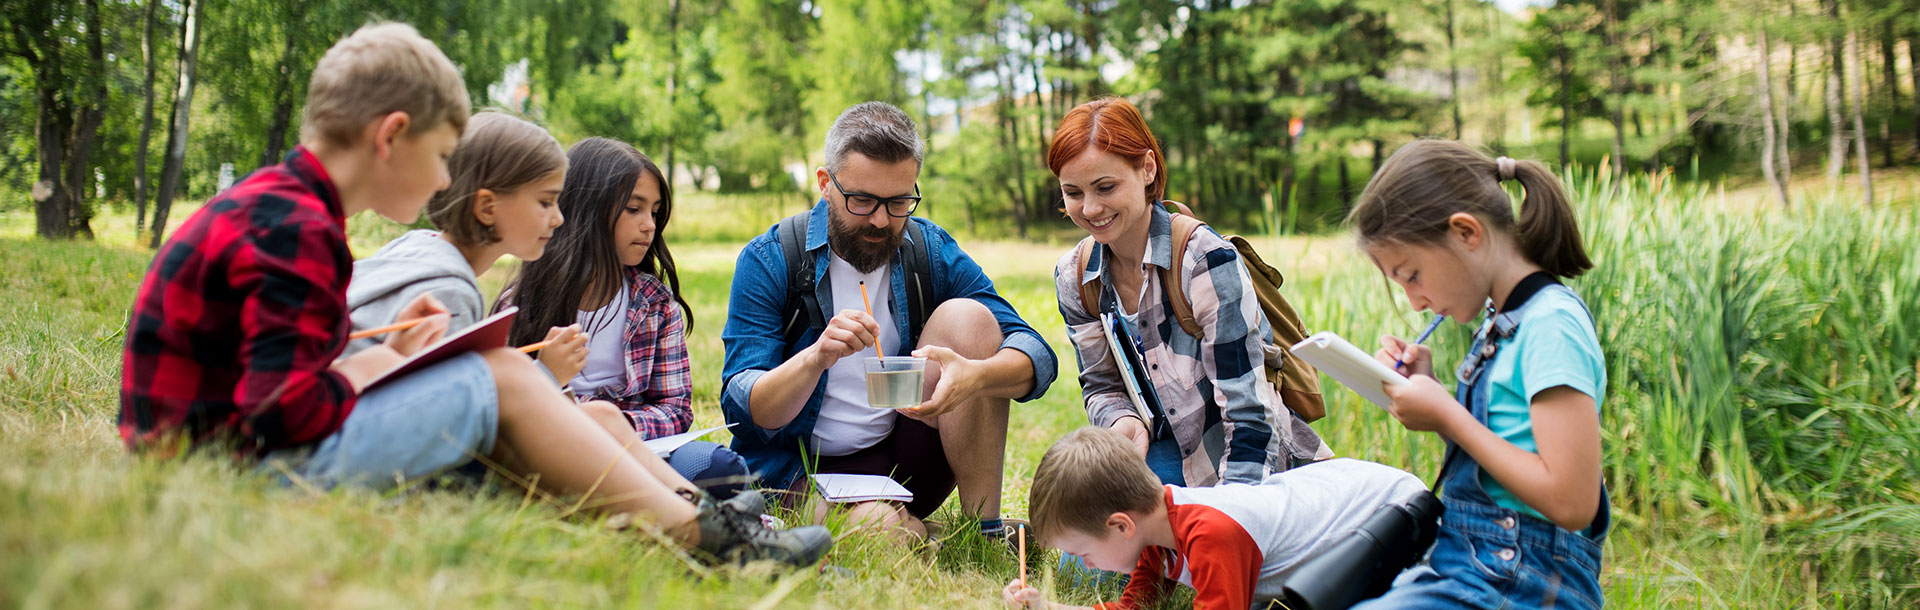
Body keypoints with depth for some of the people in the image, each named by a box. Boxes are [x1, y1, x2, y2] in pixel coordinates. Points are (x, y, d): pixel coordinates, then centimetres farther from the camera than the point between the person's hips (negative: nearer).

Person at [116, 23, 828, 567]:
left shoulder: (274, 205, 14)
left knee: (497, 377, 4)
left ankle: (689, 505, 2)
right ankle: (701, 536, -9)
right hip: (240, 460, -10)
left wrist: (386, 353, 4)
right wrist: (370, 369, -8)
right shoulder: (294, 230, -20)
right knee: (500, 379, -12)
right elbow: (288, 408, -26)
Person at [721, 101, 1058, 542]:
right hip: (806, 470, -5)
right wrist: (817, 358, -36)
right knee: (884, 528, -38)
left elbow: (1037, 357, -10)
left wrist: (975, 374, -34)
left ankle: (985, 529, -14)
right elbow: (743, 410, -15)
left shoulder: (932, 251, -1)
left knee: (966, 316, -17)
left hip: (906, 453, 5)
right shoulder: (768, 261, -10)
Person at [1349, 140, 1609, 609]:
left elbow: (1572, 500, -21)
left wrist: (1448, 416, -14)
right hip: (1470, 568, 9)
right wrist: (1427, 390, 6)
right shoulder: (1504, 321, 13)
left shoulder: (1552, 324, -15)